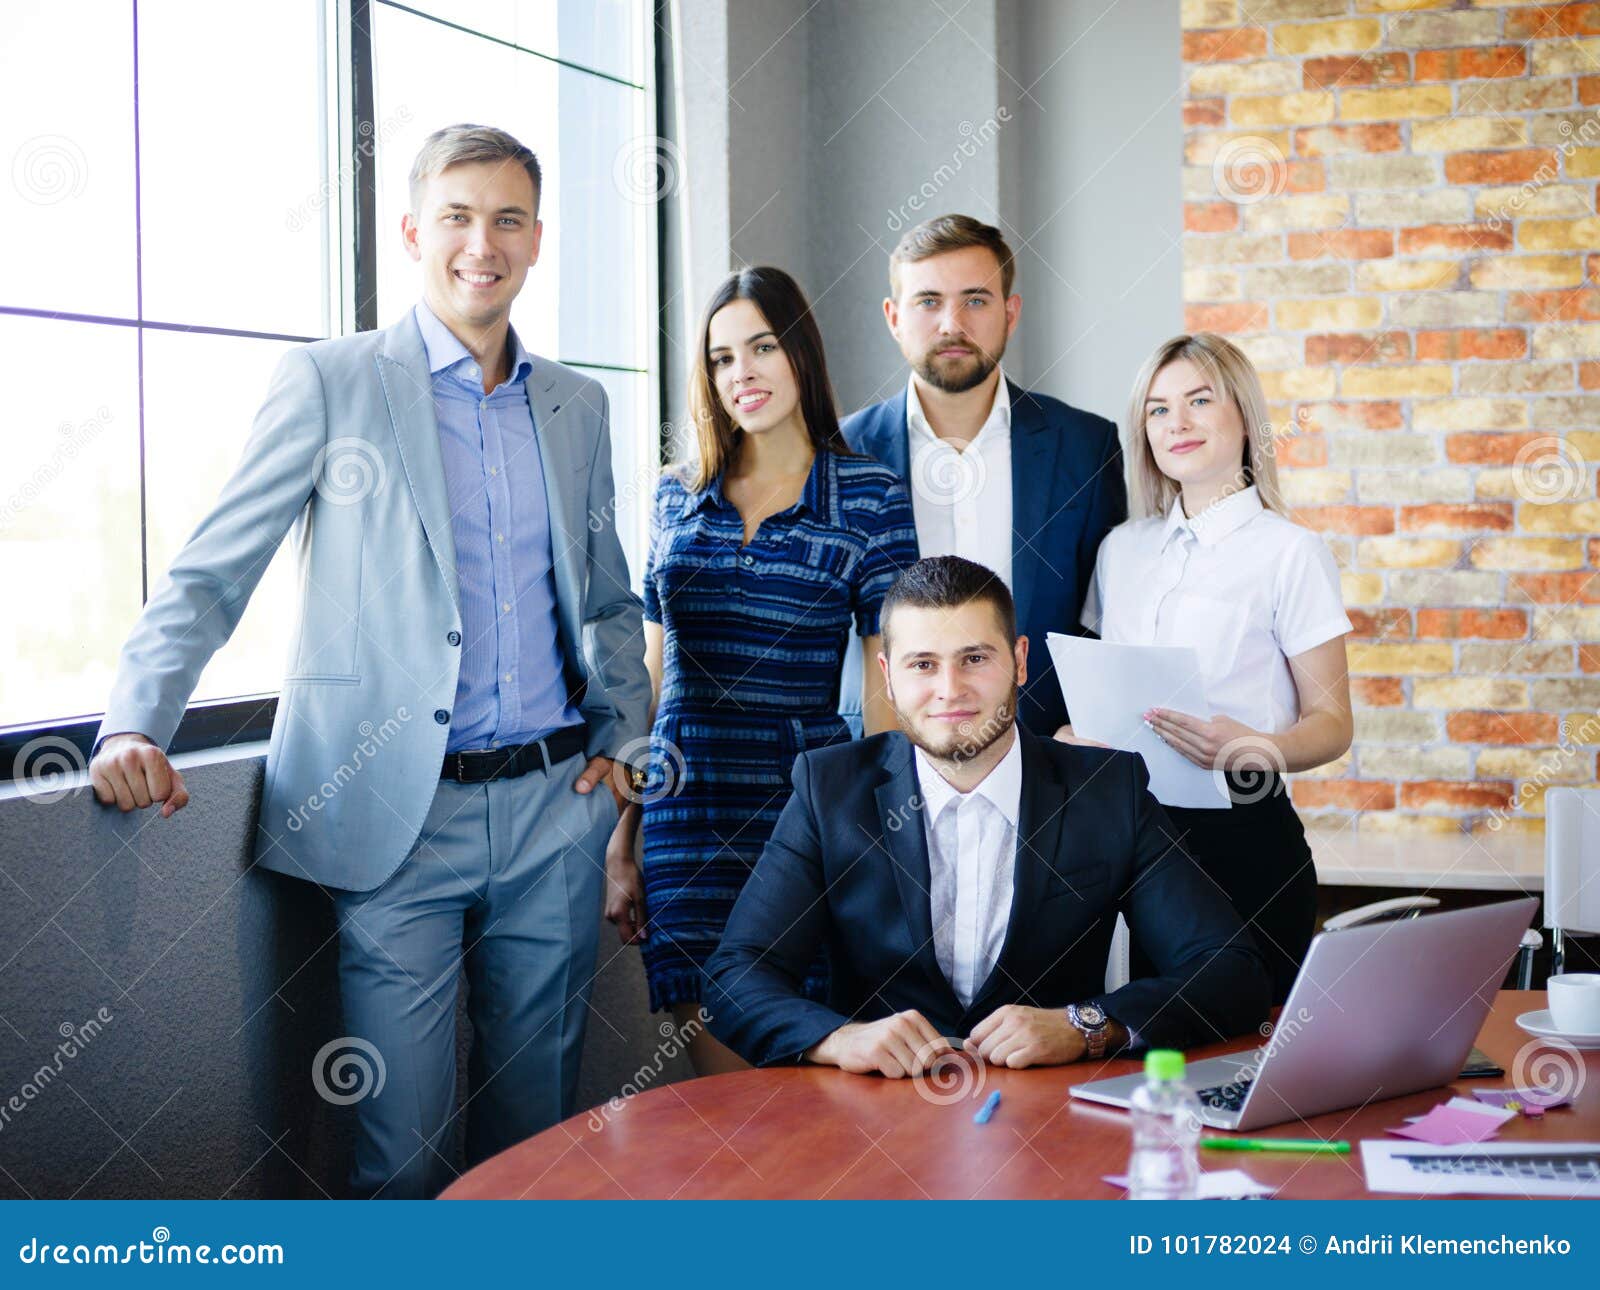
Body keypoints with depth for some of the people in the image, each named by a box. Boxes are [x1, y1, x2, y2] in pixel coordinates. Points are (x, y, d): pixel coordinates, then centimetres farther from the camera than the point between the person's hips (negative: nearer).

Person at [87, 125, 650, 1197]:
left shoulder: (577, 406, 13)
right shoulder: (329, 383, 1)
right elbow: (209, 577, -1)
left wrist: (624, 737, 10)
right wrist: (136, 723, -15)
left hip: (554, 803, 4)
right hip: (398, 818, -4)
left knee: (537, 1135, 11)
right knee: (400, 1150, -2)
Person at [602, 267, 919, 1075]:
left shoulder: (870, 498, 1)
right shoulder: (678, 498, 11)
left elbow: (888, 682, 0)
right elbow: (651, 674, 14)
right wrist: (621, 843, 12)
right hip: (687, 817, 3)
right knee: (716, 1070, 0)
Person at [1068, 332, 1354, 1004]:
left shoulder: (1290, 552, -4)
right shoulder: (1121, 549, 12)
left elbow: (1331, 722, -5)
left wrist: (1249, 750, -24)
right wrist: (1073, 735, -1)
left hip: (1242, 838, -4)